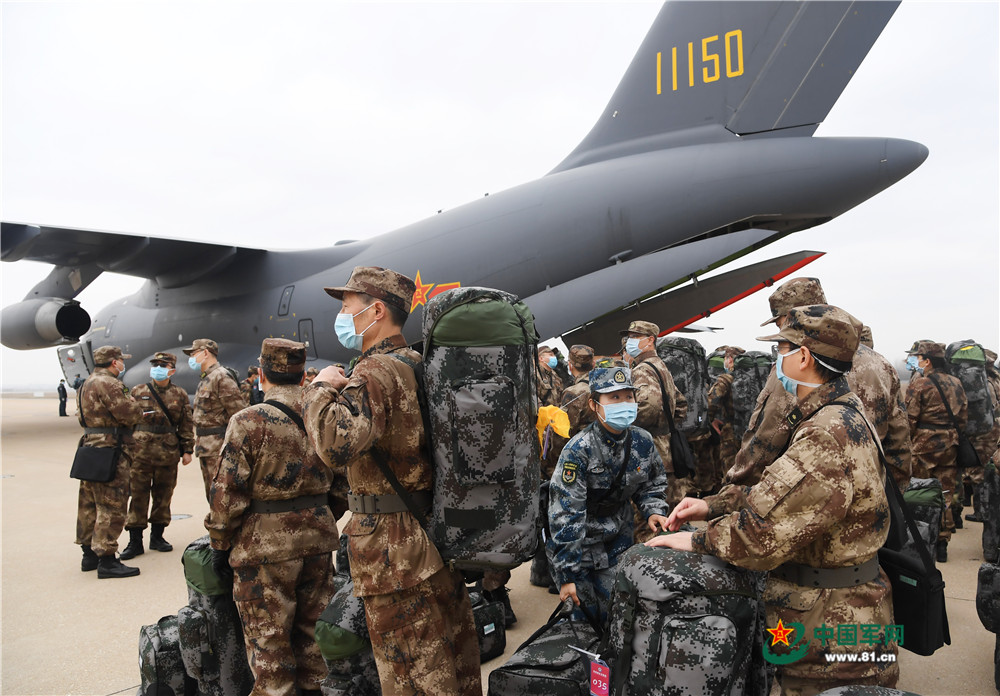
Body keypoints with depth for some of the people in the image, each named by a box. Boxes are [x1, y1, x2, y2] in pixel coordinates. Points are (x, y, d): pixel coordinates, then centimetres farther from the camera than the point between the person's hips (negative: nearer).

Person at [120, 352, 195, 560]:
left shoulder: (180, 395, 5)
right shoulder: (138, 392, 6)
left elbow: (186, 425, 6)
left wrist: (187, 450, 3)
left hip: (168, 454, 1)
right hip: (141, 452, 0)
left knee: (163, 495, 10)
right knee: (138, 495, 1)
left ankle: (157, 536, 23)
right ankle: (135, 541, 9)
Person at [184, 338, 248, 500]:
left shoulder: (221, 377, -14)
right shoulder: (205, 380, 18)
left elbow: (239, 413, -19)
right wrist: (199, 441, 18)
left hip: (219, 448, -10)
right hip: (206, 449, 10)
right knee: (212, 495, 17)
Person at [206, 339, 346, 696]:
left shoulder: (248, 422, -15)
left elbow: (227, 493, -13)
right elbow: (342, 481, 10)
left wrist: (220, 545, -1)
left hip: (266, 546, -5)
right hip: (319, 541, 5)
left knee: (268, 642, 10)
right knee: (312, 630, 21)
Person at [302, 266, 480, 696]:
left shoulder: (374, 373, -18)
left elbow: (336, 443, -34)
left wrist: (321, 388, -19)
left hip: (394, 546, -9)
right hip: (440, 531, 9)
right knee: (455, 657, 19)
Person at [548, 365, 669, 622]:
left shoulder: (642, 441, -8)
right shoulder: (579, 449, -24)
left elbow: (651, 485, 11)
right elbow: (565, 514, -23)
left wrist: (652, 512, -11)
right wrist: (567, 574, -24)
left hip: (619, 540, 4)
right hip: (580, 541, -4)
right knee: (586, 614, 1)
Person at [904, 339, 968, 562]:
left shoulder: (919, 383, -10)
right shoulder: (955, 383, 9)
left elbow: (909, 419, -13)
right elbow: (963, 416, 11)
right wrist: (953, 437, 18)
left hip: (924, 444, -6)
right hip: (950, 446, 6)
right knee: (945, 495, 11)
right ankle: (942, 545, 15)